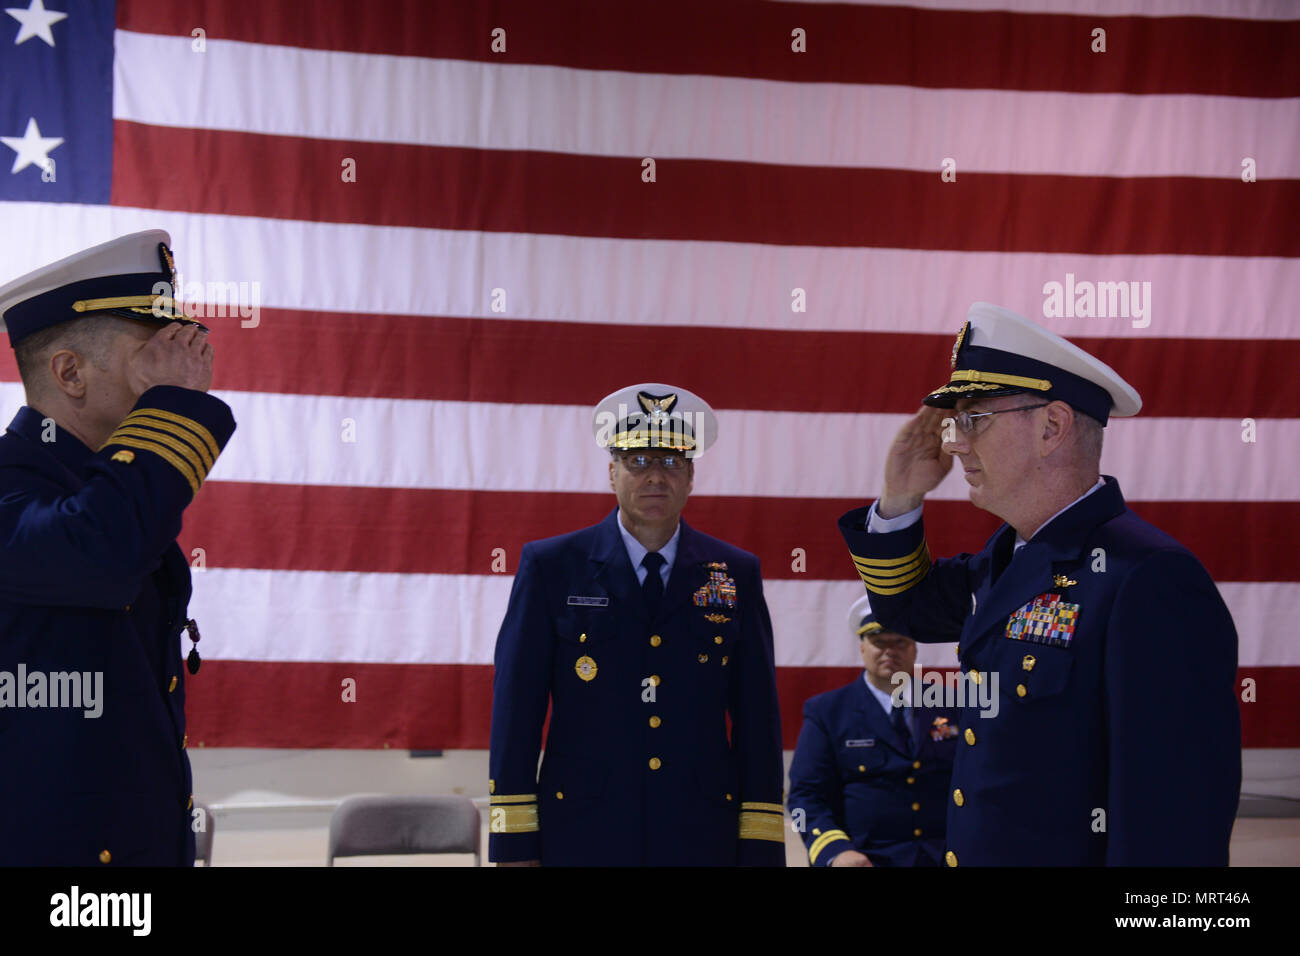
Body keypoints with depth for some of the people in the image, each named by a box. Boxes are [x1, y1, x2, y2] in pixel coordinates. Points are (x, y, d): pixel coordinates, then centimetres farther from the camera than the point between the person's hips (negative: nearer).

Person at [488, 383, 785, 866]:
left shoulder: (737, 575, 7)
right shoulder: (550, 567, 2)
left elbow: (757, 718, 6)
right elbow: (516, 710, 0)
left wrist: (760, 850, 0)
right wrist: (514, 845, -5)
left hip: (702, 840, 1)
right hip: (582, 838, -1)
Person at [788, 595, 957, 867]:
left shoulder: (950, 707, 15)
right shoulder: (826, 711, 8)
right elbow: (806, 794, 2)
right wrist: (835, 851, -16)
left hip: (946, 855, 2)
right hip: (866, 858, -2)